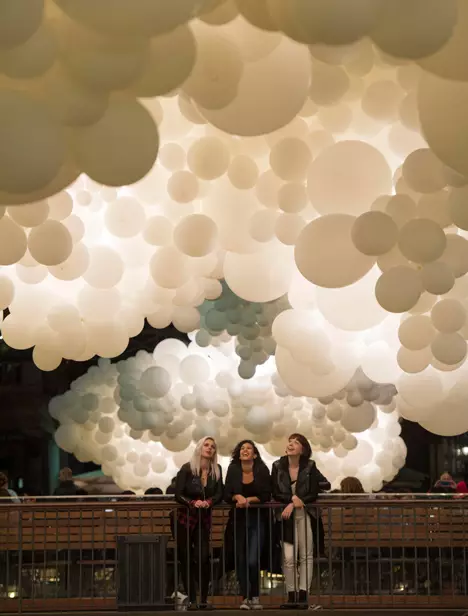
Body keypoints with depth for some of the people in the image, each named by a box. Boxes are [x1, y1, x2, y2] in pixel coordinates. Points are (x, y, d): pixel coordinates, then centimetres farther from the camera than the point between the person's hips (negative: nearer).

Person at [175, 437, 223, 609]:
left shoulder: (217, 470, 1)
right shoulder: (187, 468, -9)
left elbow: (219, 495, -3)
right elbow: (178, 494, -13)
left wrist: (208, 502, -23)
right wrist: (193, 502, -29)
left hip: (204, 519, 2)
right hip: (185, 518, -2)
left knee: (203, 557, -10)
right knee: (186, 559, 0)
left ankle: (203, 600, -3)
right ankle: (191, 600, 5)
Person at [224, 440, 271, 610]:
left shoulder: (262, 470, -4)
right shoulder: (233, 470, 0)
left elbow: (266, 495, -5)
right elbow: (227, 495, -1)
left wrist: (248, 500, -15)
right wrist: (237, 497, -20)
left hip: (257, 519, -2)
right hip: (238, 519, 2)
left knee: (253, 561, -11)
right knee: (240, 560, 1)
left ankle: (255, 596, 8)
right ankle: (245, 597, 12)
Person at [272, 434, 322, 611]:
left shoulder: (310, 467, -4)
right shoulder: (278, 466, -1)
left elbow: (313, 494, -8)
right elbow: (275, 494, -4)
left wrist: (293, 505, -15)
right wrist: (292, 498, -18)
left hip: (305, 515, 0)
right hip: (287, 516, 0)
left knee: (306, 556, -1)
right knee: (288, 557, -7)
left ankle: (303, 596, 3)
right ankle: (291, 597, 0)